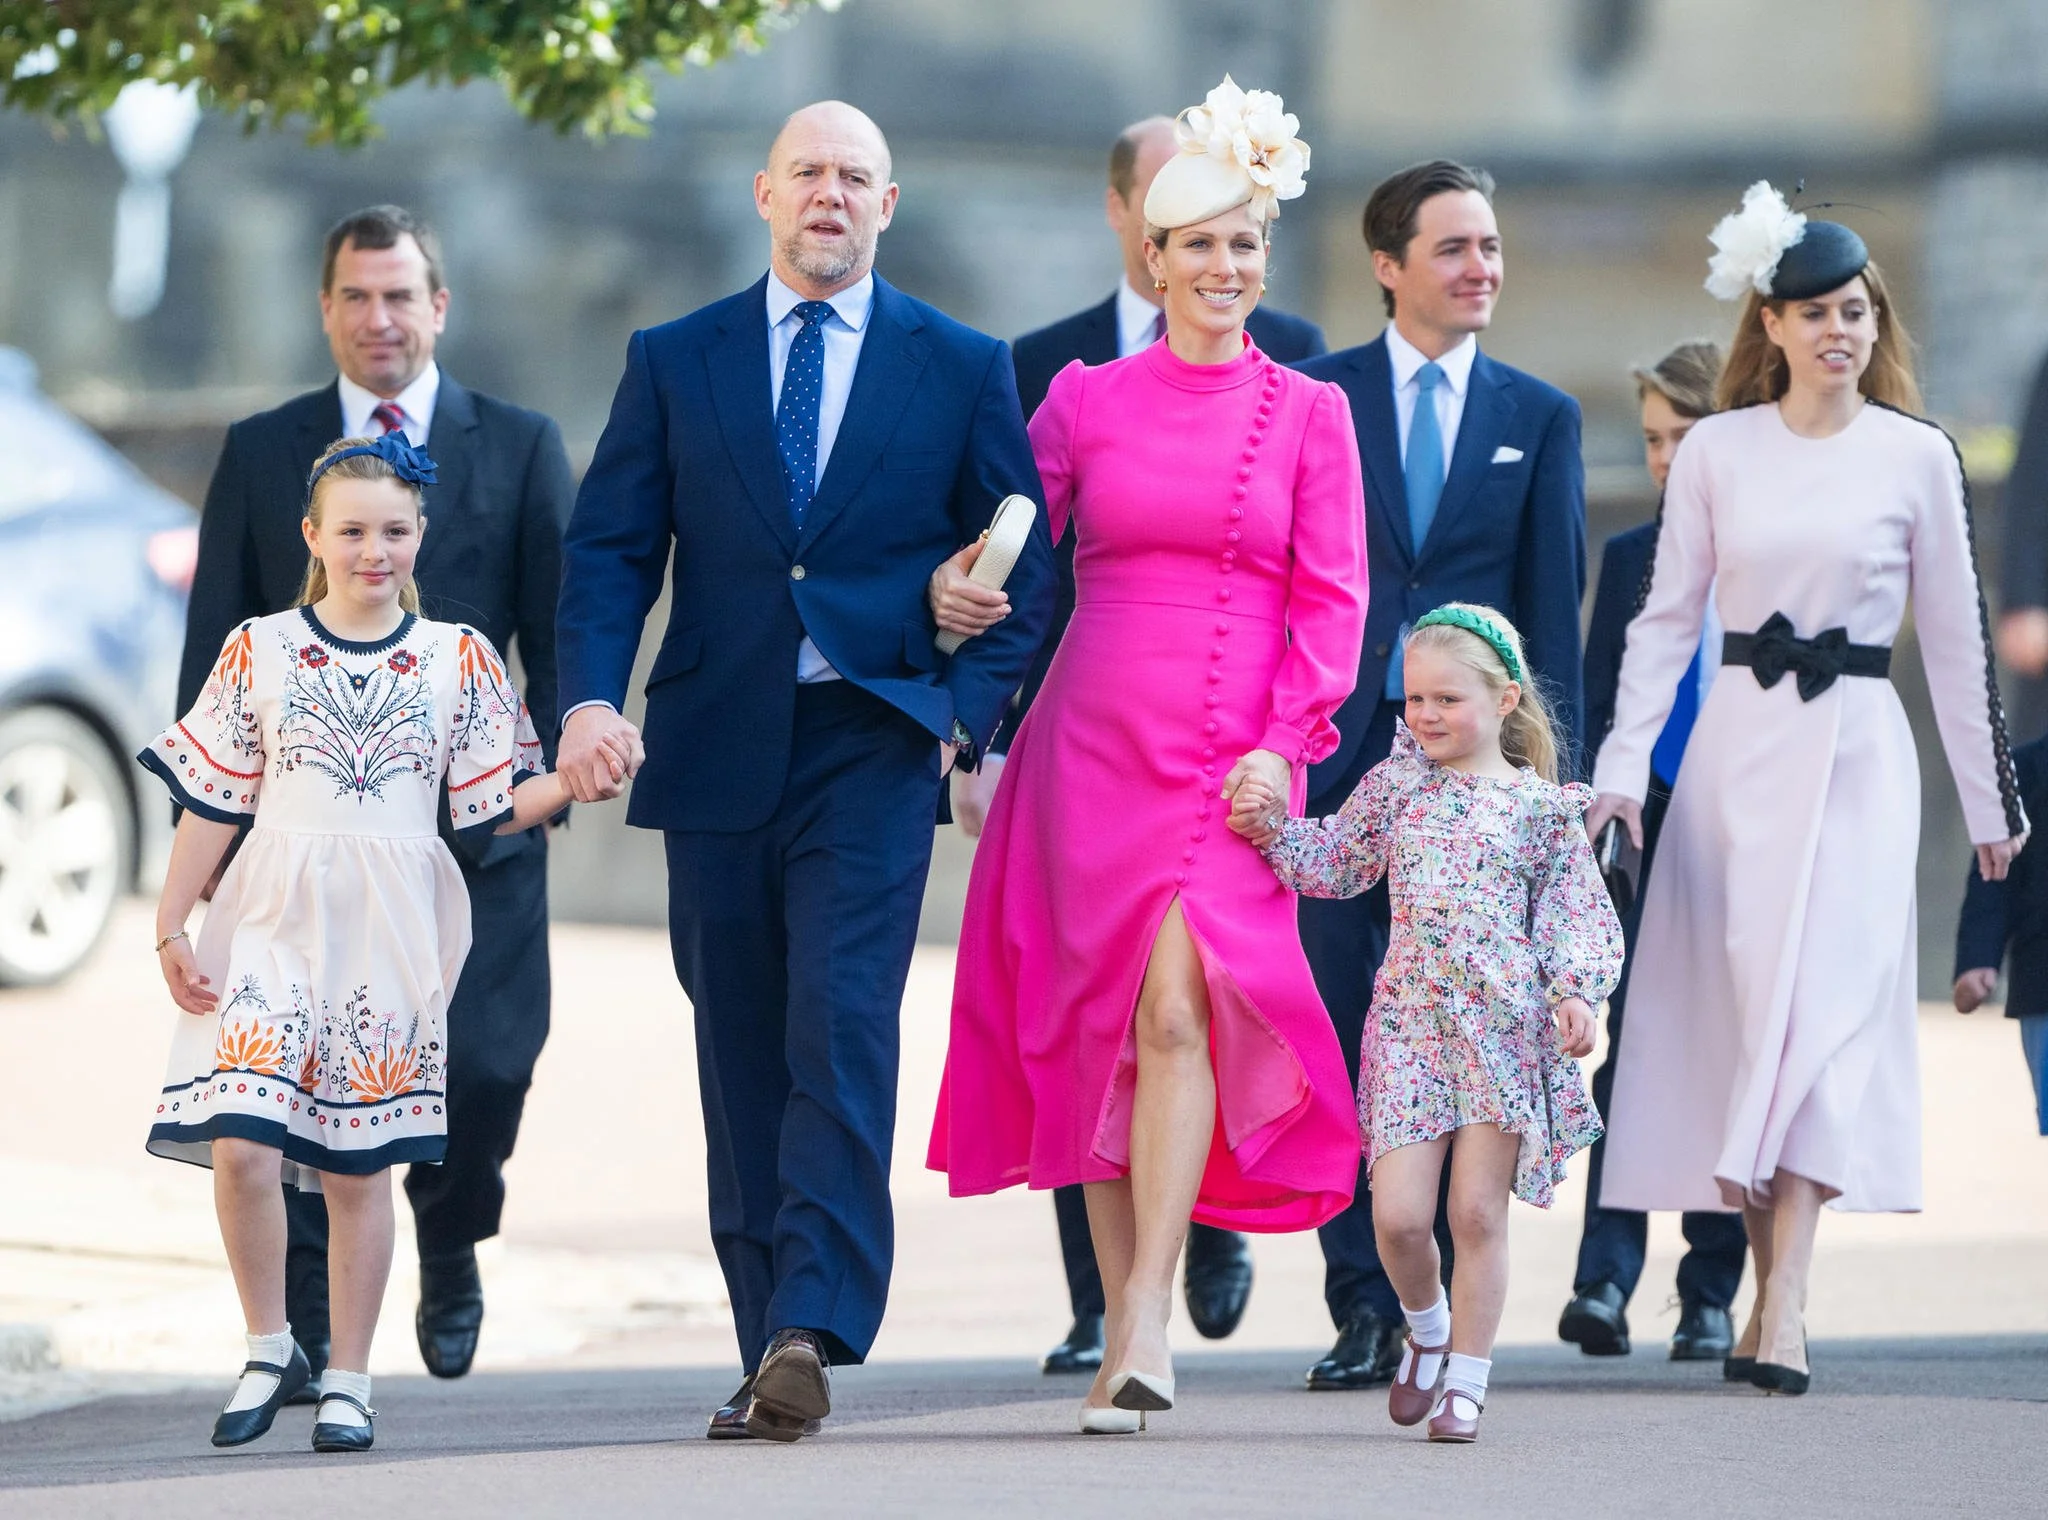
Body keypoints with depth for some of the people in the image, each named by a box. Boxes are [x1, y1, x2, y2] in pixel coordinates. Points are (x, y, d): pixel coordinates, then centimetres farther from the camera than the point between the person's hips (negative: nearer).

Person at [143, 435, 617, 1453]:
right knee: (240, 1143, -14)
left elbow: (494, 807, 7)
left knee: (360, 1163, 3)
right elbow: (212, 803, 7)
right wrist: (172, 928, 5)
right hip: (276, 920, 0)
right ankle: (269, 1349, 7)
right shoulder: (260, 650, 5)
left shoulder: (459, 659, 6)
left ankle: (348, 1382, 13)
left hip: (390, 937, 1)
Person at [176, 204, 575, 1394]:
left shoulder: (520, 447, 10)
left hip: (472, 816, -1)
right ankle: (306, 1328, 3)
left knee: (484, 1067, -7)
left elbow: (561, 628, 9)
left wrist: (550, 768, -4)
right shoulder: (262, 453, 12)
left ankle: (451, 1247, 23)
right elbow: (217, 647, 11)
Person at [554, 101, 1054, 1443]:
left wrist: (967, 707, -5)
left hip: (873, 744, -2)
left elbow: (1022, 563, 9)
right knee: (742, 1064, 5)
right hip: (718, 752, 3)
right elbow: (611, 547, 6)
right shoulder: (674, 362, 10)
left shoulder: (962, 368, 7)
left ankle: (813, 1332, -25)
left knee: (842, 1030, -18)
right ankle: (770, 1361, 10)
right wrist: (592, 693, -11)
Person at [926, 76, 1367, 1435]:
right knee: (1099, 1020, 1)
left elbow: (1331, 603, 3)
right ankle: (1124, 1330, 8)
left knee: (1180, 1006, -19)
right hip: (1094, 744, 2)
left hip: (1236, 752, -2)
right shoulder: (1086, 399, 9)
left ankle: (1147, 1316, -23)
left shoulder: (1309, 414, 7)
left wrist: (1285, 740, -7)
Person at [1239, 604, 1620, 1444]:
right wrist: (1273, 830, 5)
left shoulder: (1542, 807, 2)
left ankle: (1466, 1380, 9)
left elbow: (1578, 914, 3)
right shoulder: (1395, 786, 10)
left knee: (1478, 1211, -2)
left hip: (1505, 1027, -2)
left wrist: (1576, 991, -12)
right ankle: (1426, 1326, 25)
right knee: (1398, 1213, -6)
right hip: (1410, 1022, 2)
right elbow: (1335, 863, 21)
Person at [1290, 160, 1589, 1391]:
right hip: (1334, 748, -1)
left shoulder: (1540, 417, 10)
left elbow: (1553, 607, 8)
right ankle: (1362, 1303, 4)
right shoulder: (1314, 397, 6)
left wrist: (1553, 774, 2)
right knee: (1340, 1033, -1)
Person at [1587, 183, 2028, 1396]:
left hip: (1856, 751, -2)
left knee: (1822, 1000, -13)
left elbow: (1956, 638, 7)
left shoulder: (1917, 457, 2)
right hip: (1736, 744, 2)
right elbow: (1667, 617, 7)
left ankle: (1785, 1304, -20)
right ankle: (1771, 1283, 9)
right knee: (1735, 1005, 0)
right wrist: (1623, 767, -3)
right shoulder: (1717, 451, 5)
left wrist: (1991, 805, 10)